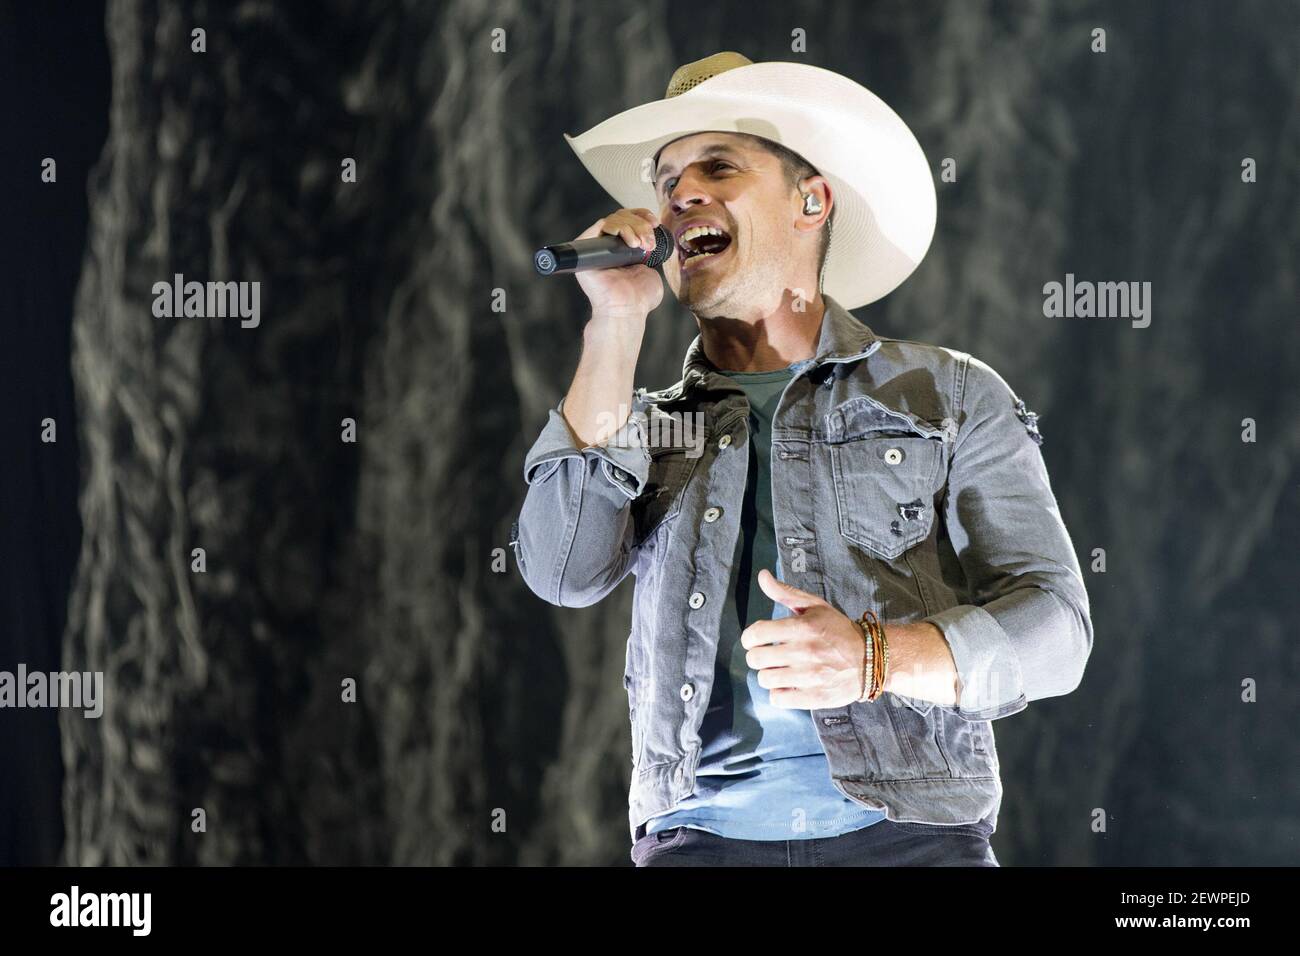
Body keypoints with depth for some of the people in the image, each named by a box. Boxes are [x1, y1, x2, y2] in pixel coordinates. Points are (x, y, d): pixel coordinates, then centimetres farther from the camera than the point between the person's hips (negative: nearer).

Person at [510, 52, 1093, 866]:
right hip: (699, 832, 2)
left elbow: (1055, 626, 3)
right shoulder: (645, 430, 20)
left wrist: (879, 657, -16)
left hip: (909, 829, -2)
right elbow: (565, 573, 1)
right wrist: (617, 325, 3)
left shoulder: (950, 395, 11)